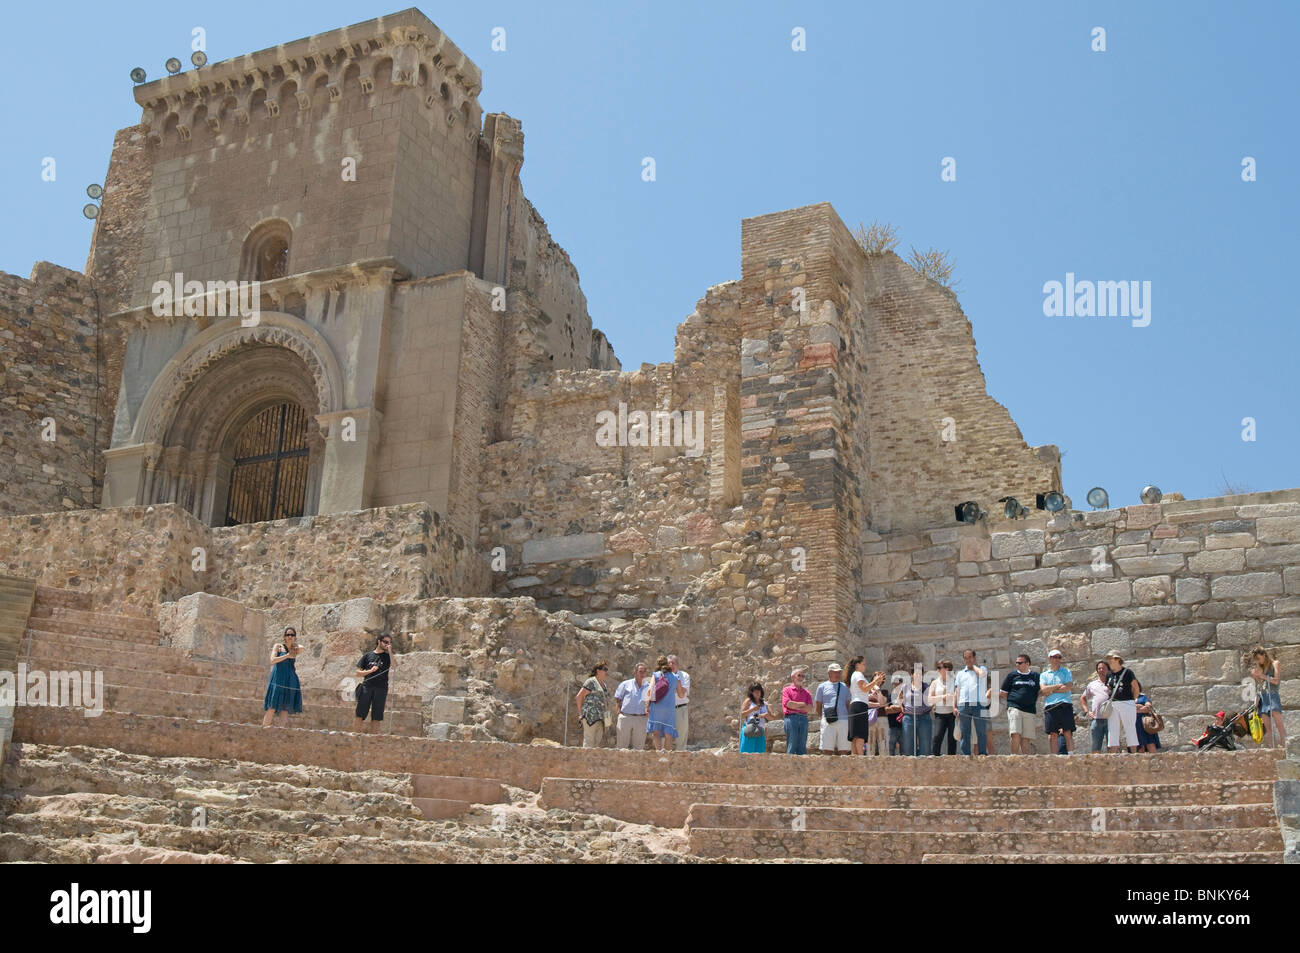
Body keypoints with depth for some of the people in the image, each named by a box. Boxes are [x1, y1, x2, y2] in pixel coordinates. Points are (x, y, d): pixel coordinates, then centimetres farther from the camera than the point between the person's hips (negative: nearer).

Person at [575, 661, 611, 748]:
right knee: (589, 742, -9)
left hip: (600, 718, 9)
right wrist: (580, 713, -5)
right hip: (591, 716, -9)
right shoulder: (591, 682, -5)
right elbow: (579, 696, -7)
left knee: (600, 743, 7)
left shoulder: (603, 684, 20)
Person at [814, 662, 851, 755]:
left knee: (844, 749, -2)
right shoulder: (822, 687, 11)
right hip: (828, 722, -2)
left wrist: (849, 719, 9)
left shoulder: (844, 687, 18)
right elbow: (819, 705, 12)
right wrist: (822, 718, 3)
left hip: (843, 720, 2)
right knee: (827, 749, -7)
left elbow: (848, 705, 20)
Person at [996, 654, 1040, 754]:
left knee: (1026, 738, -1)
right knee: (1016, 734, -16)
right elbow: (1003, 693, 15)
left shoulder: (1035, 676, 14)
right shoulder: (1012, 675, 12)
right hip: (1014, 708, -2)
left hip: (1030, 711, 2)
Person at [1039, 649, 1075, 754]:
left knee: (1068, 733, -7)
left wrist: (1051, 690, -2)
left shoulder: (1066, 671, 13)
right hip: (1050, 706, 1)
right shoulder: (1043, 675, 17)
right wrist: (1059, 686, -5)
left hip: (1064, 705, -1)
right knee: (1052, 734, -1)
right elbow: (1043, 689, -1)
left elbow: (1069, 687, -3)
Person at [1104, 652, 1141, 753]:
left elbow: (1136, 688, 4)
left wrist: (1132, 701, 7)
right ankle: (1113, 756, 3)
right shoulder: (1109, 675, 13)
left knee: (1130, 730, -2)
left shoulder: (1127, 672, -2)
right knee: (1112, 731, 2)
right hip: (1113, 705, 5)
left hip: (1127, 704, -5)